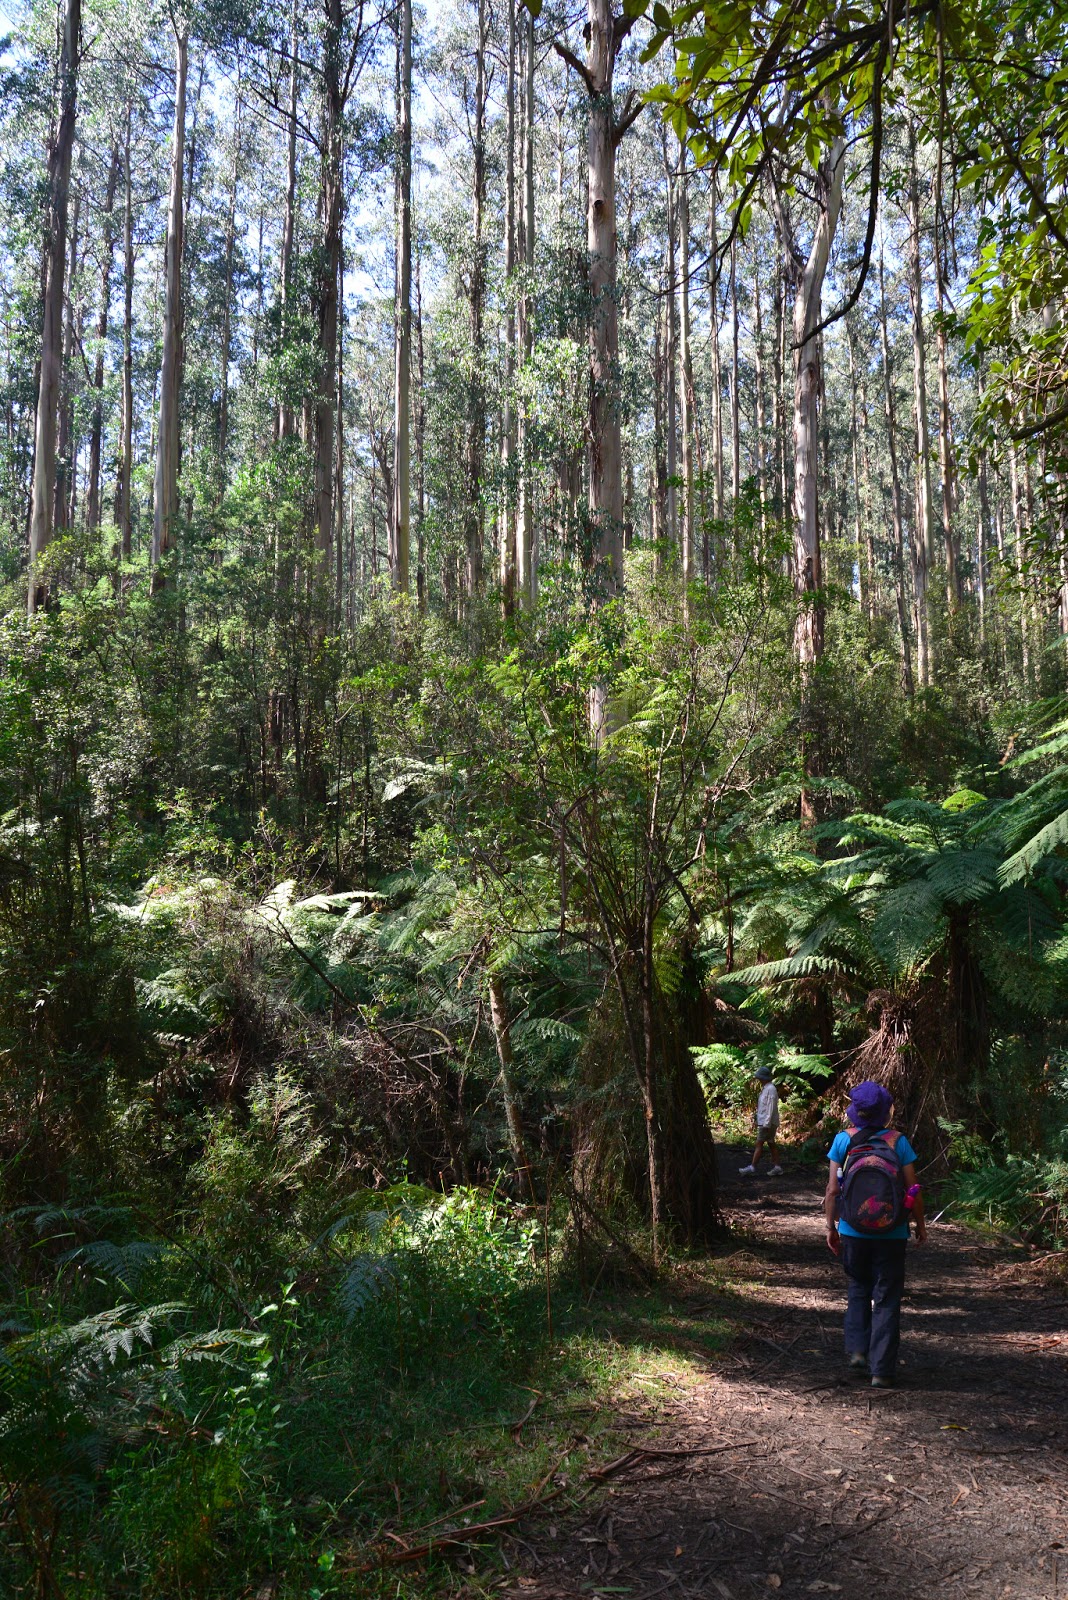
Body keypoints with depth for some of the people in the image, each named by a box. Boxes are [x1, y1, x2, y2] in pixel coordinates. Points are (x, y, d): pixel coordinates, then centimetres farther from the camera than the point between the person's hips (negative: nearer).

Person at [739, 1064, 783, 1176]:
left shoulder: (770, 1089, -18)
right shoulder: (765, 1088, 13)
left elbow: (771, 1108, -22)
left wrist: (767, 1124, -23)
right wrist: (758, 1121, 17)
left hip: (768, 1122, -10)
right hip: (763, 1121, 10)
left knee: (759, 1144, -7)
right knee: (771, 1144, 11)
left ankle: (752, 1168, -6)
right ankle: (776, 1167, 14)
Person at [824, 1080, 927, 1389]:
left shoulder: (843, 1141, -4)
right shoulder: (898, 1142, -7)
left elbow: (832, 1190, -3)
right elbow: (913, 1189, -4)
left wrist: (830, 1227, 8)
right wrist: (920, 1224, 10)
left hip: (853, 1232, 1)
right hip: (891, 1235, -1)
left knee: (858, 1290, 22)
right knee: (886, 1299, 8)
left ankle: (857, 1349, 12)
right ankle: (881, 1369, 8)